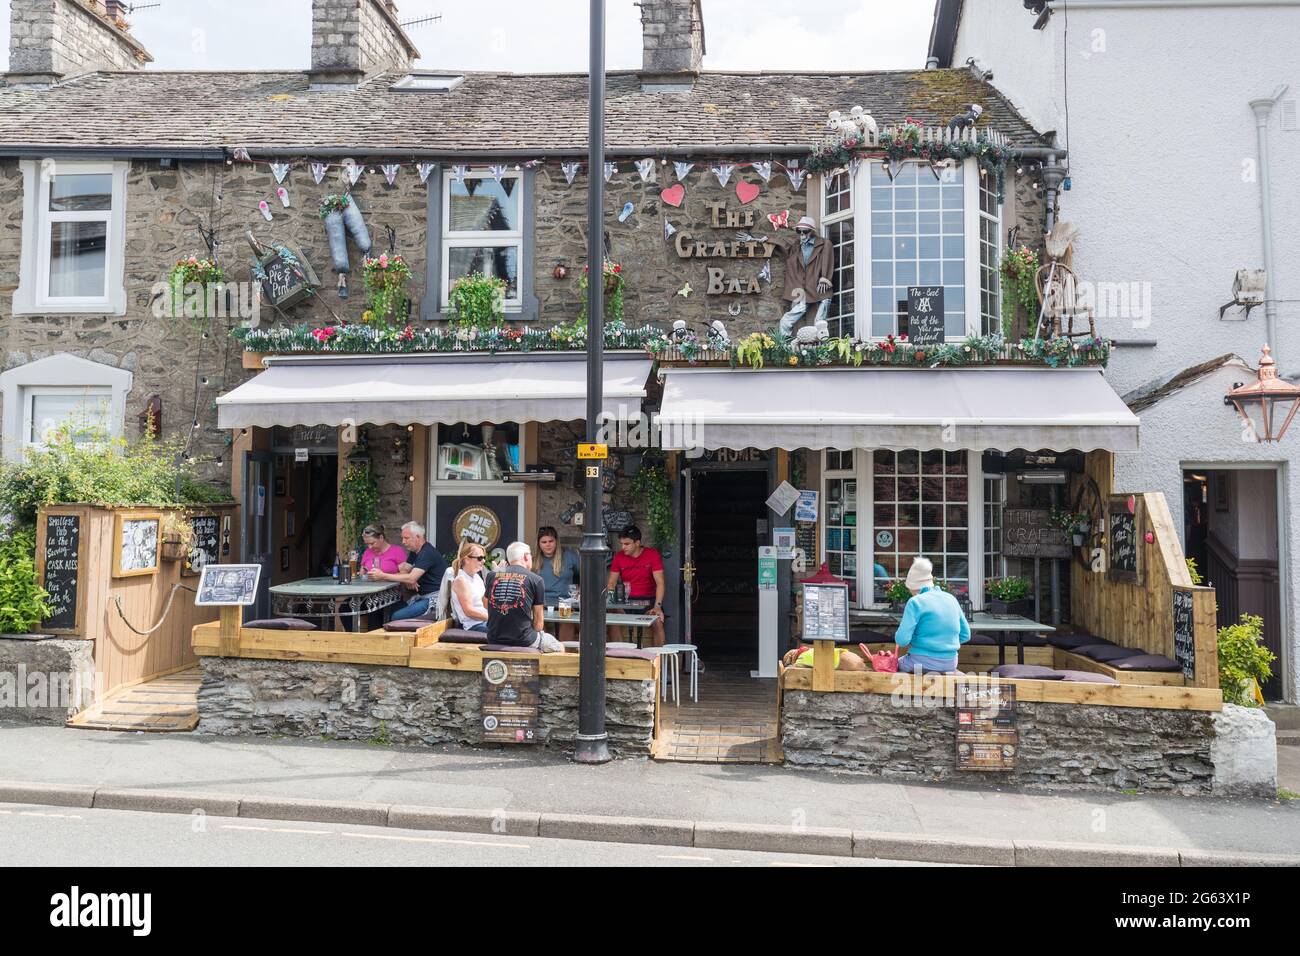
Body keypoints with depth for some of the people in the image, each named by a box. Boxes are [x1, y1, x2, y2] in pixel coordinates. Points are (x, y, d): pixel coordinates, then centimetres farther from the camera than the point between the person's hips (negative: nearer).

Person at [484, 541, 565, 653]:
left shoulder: (491, 575, 4)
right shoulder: (535, 580, -5)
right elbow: (538, 622, -3)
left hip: (494, 640, 5)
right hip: (523, 641, -5)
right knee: (559, 648, 22)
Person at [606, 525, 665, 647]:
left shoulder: (652, 555, -11)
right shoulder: (619, 557, -1)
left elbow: (660, 583, -16)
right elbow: (611, 583, 3)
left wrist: (658, 606, -30)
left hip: (649, 599, -3)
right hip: (627, 600, 3)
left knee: (657, 622, -28)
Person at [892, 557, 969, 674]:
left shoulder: (915, 602, -11)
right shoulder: (951, 599, 6)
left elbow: (902, 639, -17)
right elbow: (965, 636, 10)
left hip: (923, 664, -6)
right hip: (950, 664, 6)